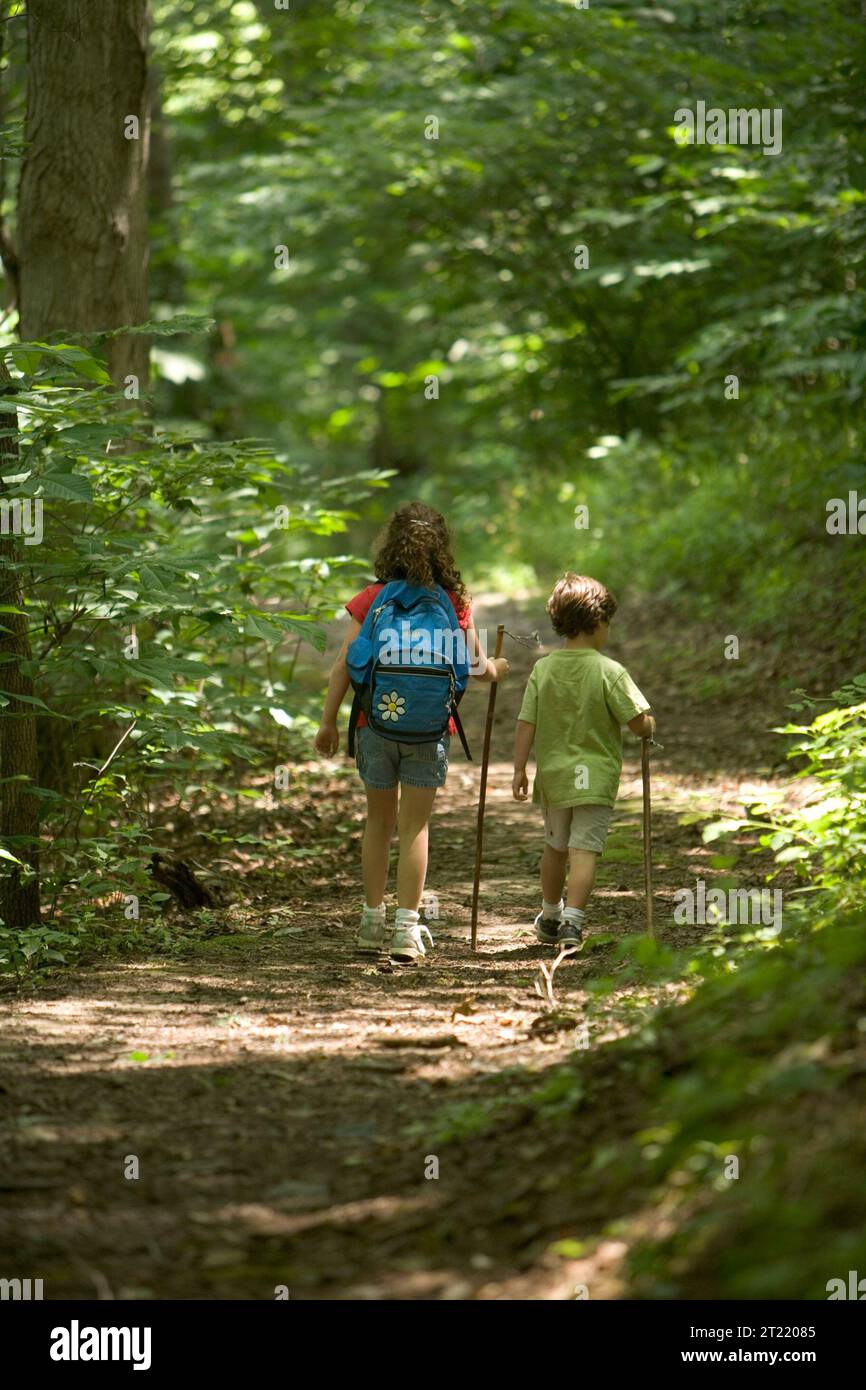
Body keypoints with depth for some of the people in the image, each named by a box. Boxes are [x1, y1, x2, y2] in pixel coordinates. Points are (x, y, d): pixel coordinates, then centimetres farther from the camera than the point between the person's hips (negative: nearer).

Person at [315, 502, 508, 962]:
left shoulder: (370, 600, -3)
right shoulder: (453, 603, -3)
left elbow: (344, 666, -5)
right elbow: (474, 666, 4)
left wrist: (328, 720, 4)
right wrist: (495, 669, 27)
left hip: (375, 722, 1)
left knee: (379, 822, 15)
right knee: (415, 827, 3)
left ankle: (373, 923, 21)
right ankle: (406, 930, -2)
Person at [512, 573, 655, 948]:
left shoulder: (543, 668, -2)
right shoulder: (610, 672, -13)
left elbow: (526, 724, -3)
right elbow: (640, 723, -15)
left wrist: (519, 768, 4)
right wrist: (649, 728, 8)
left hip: (553, 775, 4)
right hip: (596, 777, -4)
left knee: (555, 846, 21)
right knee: (584, 850, -5)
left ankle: (550, 918, 38)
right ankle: (572, 921, -18)